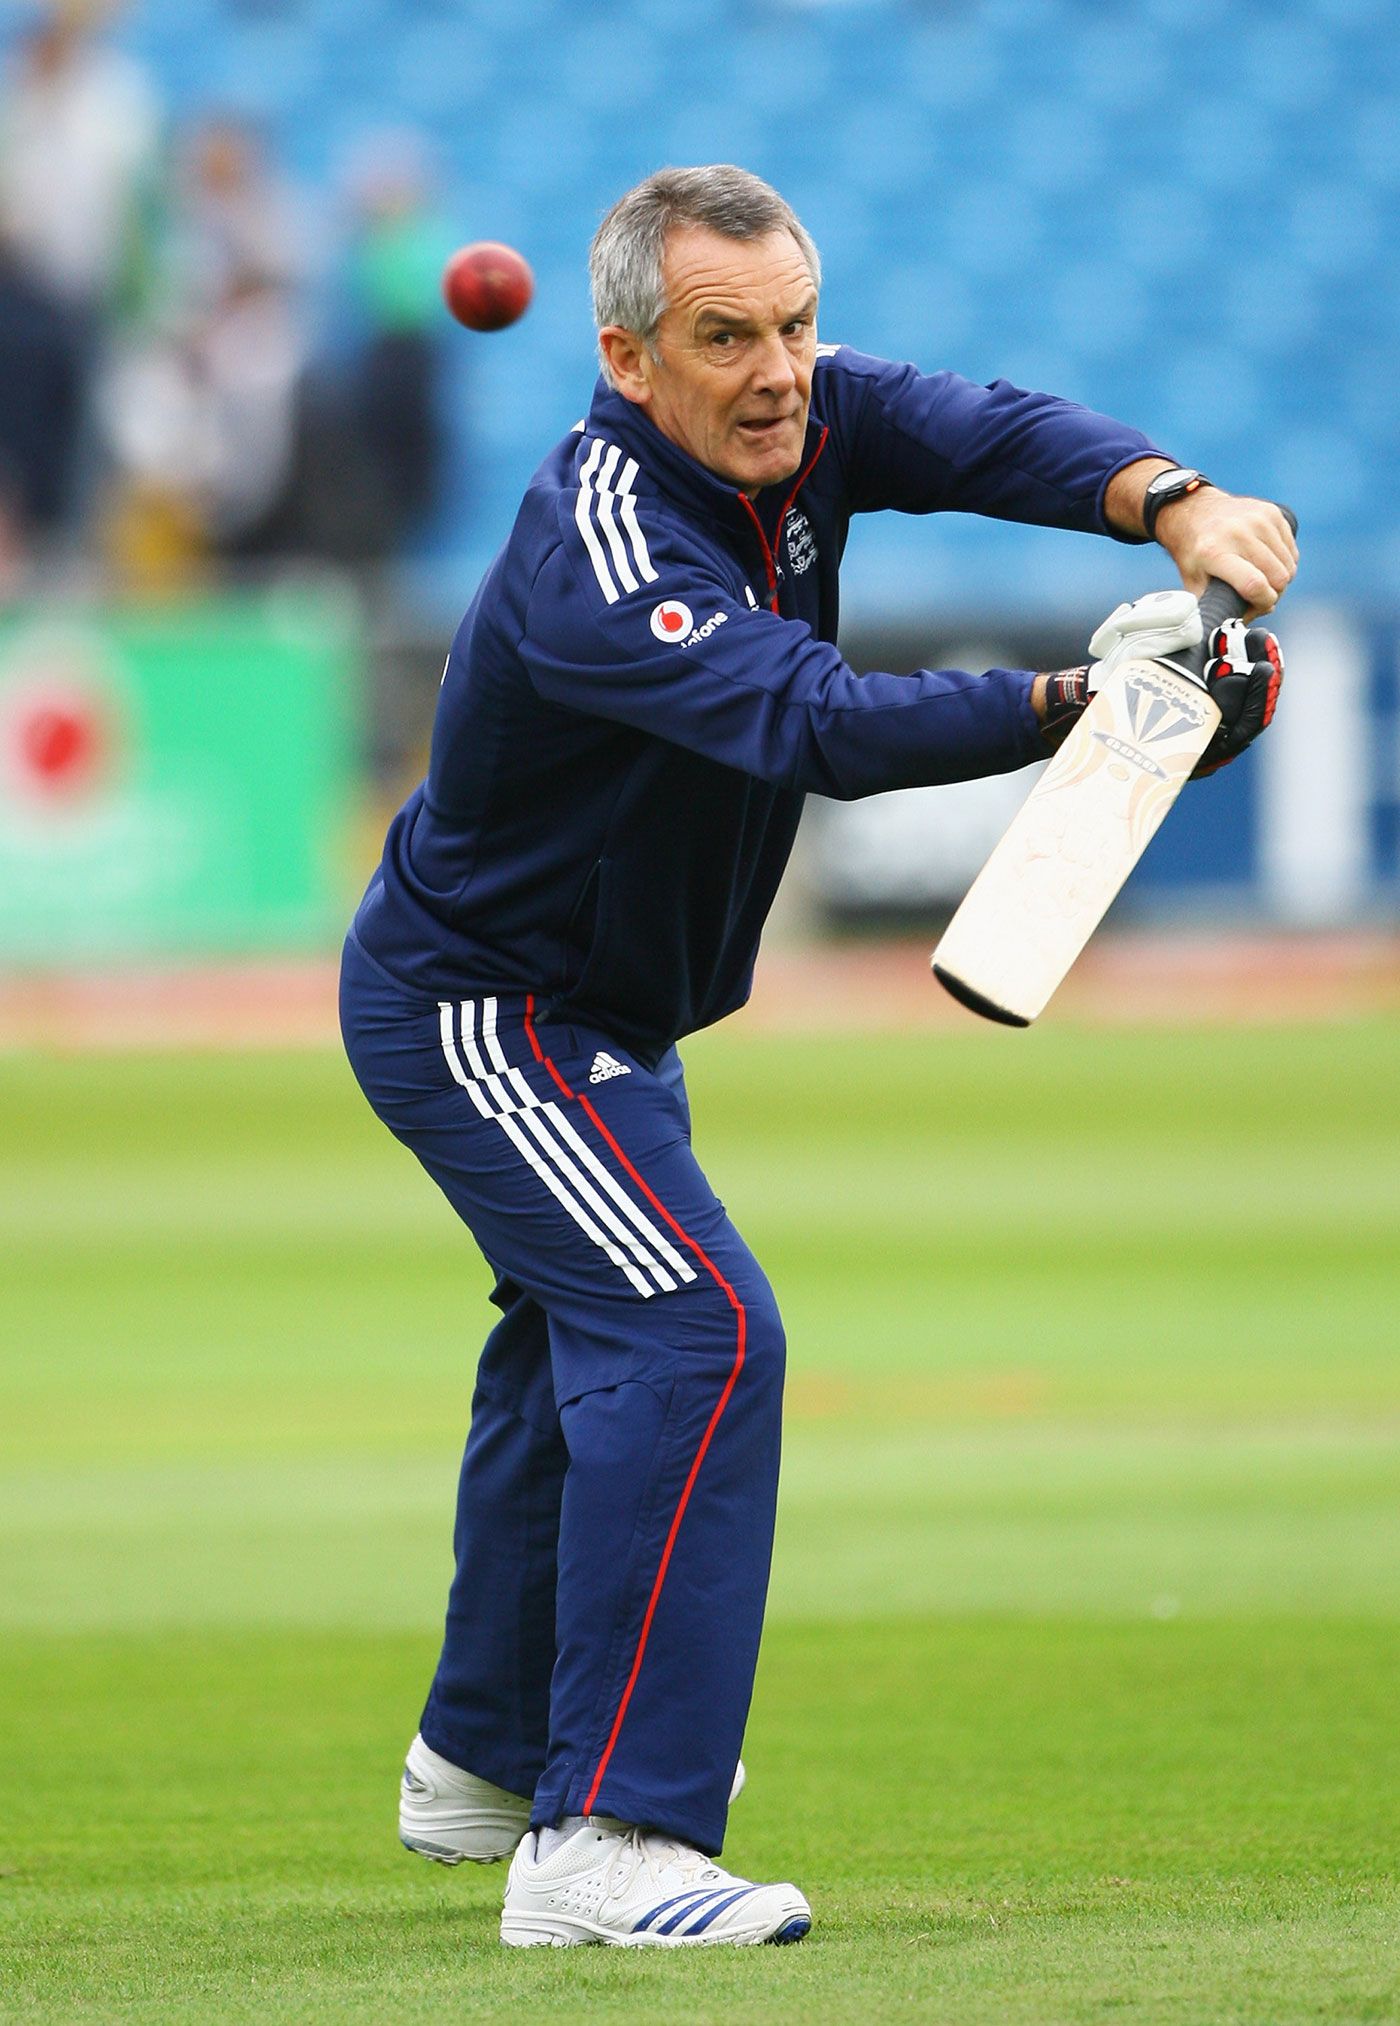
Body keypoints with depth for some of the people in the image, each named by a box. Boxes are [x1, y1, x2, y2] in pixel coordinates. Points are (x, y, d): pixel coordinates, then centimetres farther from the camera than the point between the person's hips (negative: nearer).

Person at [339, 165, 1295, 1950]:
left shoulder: (802, 423, -11)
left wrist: (1173, 507, -46)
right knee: (694, 1332, -24)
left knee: (579, 1330, 26)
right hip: (480, 1015, -10)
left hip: (593, 1017, 10)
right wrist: (1086, 698, -58)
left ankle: (483, 1762, 46)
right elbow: (820, 727, -47)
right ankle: (604, 1839, -26)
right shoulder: (601, 560, -35)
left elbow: (990, 437, -26)